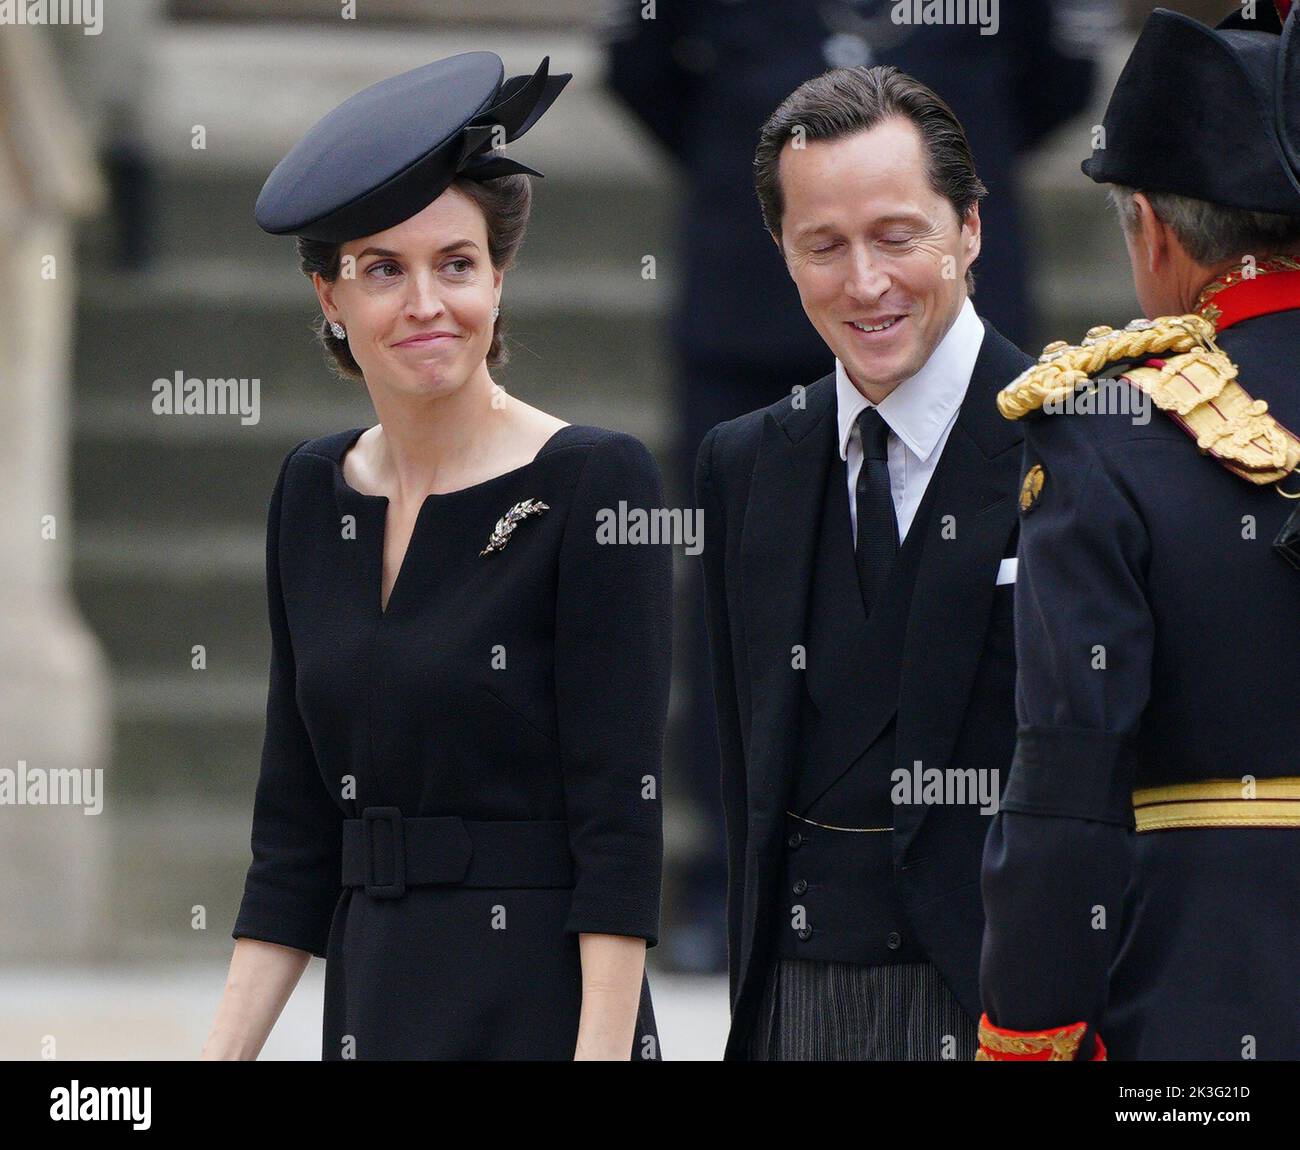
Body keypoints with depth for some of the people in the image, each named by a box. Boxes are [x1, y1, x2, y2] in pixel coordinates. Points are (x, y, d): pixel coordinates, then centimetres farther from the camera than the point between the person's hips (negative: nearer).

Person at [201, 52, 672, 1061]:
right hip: (369, 1005, 6)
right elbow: (296, 825, 12)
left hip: (544, 1014, -6)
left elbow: (621, 824, -12)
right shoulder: (314, 493, 10)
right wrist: (224, 1053, 5)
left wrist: (600, 1051, -20)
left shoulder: (593, 484, -8)